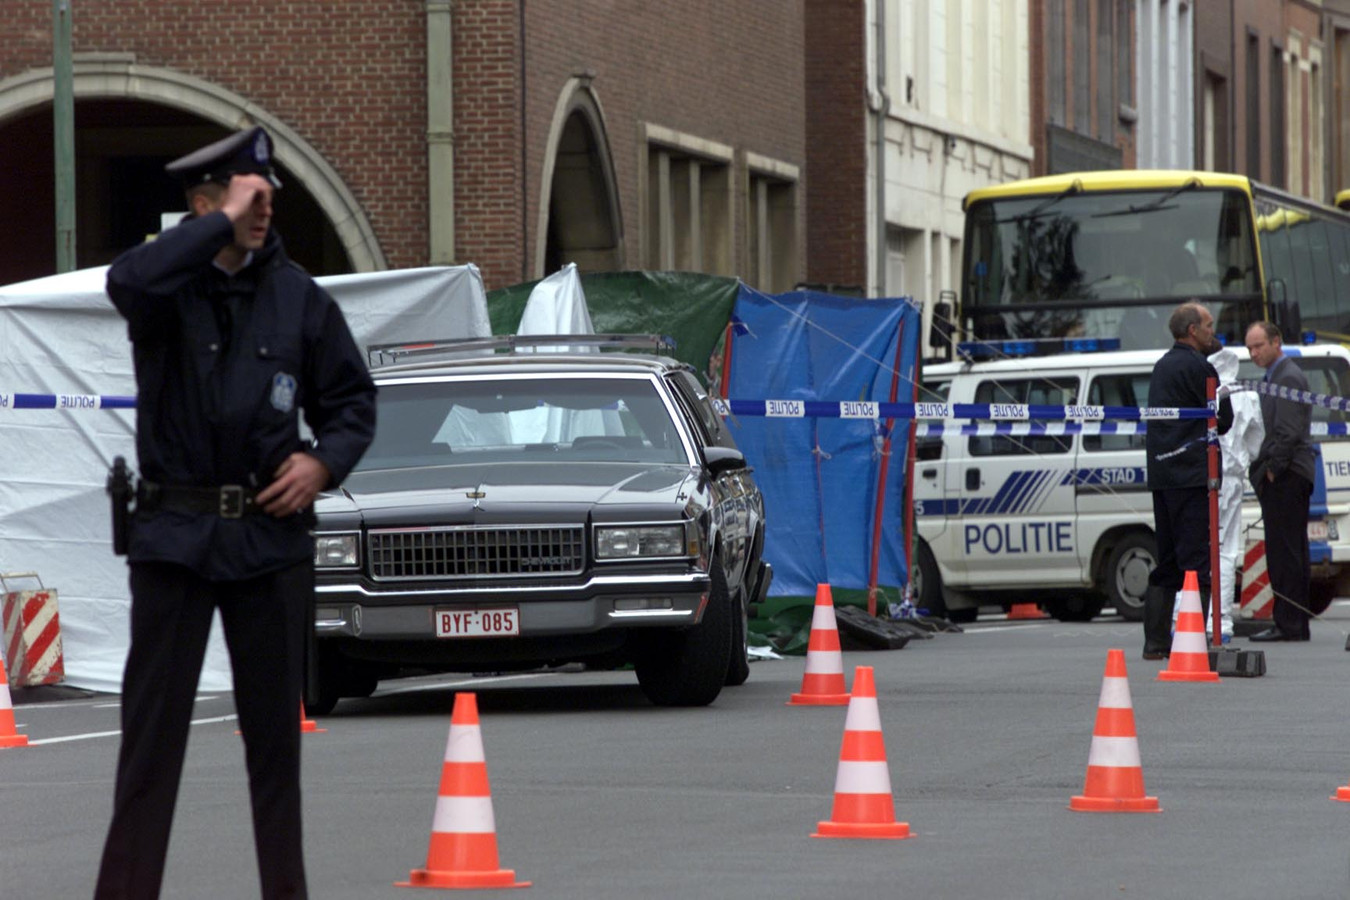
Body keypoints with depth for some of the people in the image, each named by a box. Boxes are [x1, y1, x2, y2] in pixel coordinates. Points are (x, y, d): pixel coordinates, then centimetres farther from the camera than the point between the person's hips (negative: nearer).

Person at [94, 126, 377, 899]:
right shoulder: (169, 288, -3)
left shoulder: (298, 297, 6)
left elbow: (354, 399, 13)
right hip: (176, 533, -3)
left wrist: (326, 460, -7)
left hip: (271, 534, 3)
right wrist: (223, 224, -22)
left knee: (276, 726, 9)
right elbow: (130, 281, -29)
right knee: (153, 721, -3)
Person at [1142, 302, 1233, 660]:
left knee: (1167, 561, 13)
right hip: (1191, 474, -9)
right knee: (1196, 561, -8)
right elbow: (1223, 419, -8)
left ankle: (1155, 641, 12)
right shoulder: (1196, 366, -11)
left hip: (1161, 473, 9)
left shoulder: (1162, 366, 18)